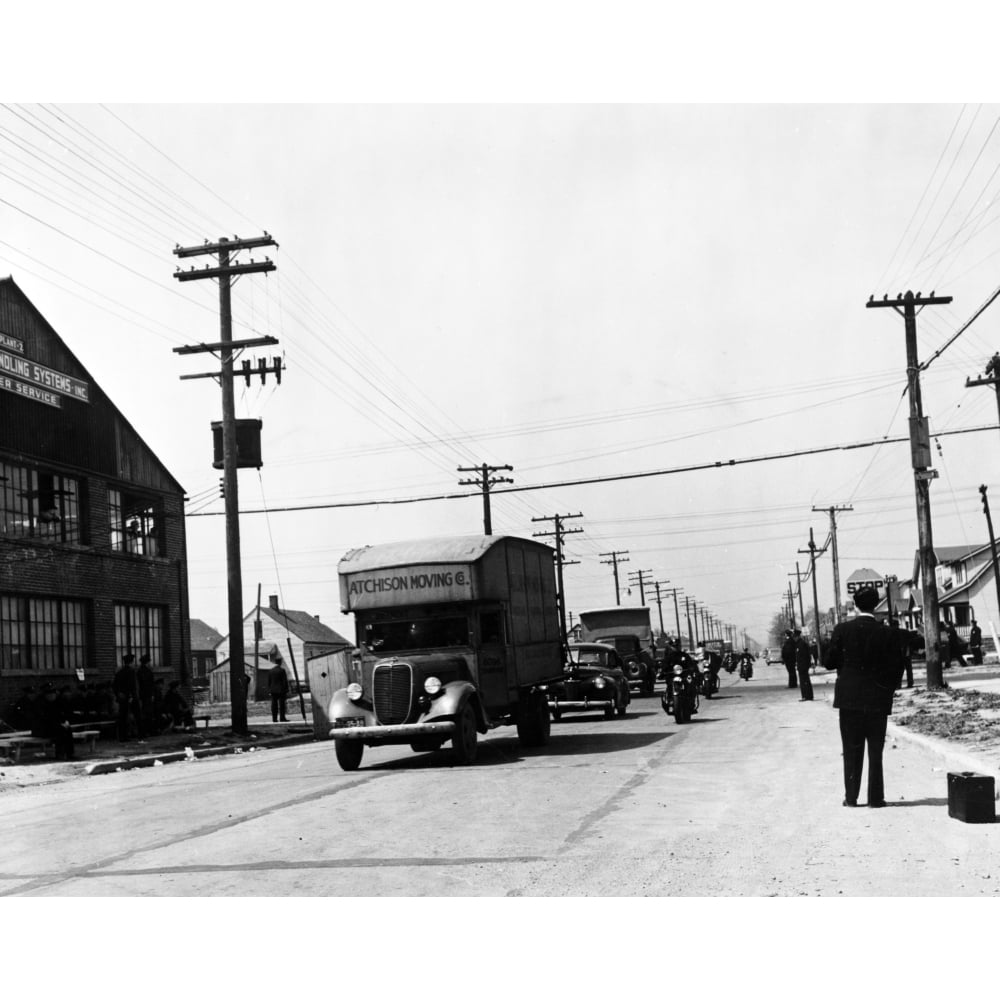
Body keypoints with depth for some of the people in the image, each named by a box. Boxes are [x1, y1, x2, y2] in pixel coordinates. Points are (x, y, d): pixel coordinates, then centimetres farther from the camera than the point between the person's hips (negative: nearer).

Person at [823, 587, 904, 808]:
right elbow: (896, 667, -3)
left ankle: (851, 796, 9)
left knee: (852, 750, 8)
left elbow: (828, 663, -4)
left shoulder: (842, 630, -7)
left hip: (849, 698, 0)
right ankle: (875, 798, 7)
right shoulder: (885, 634, -6)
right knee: (875, 751, 7)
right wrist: (887, 690, 11)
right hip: (877, 700, 0)